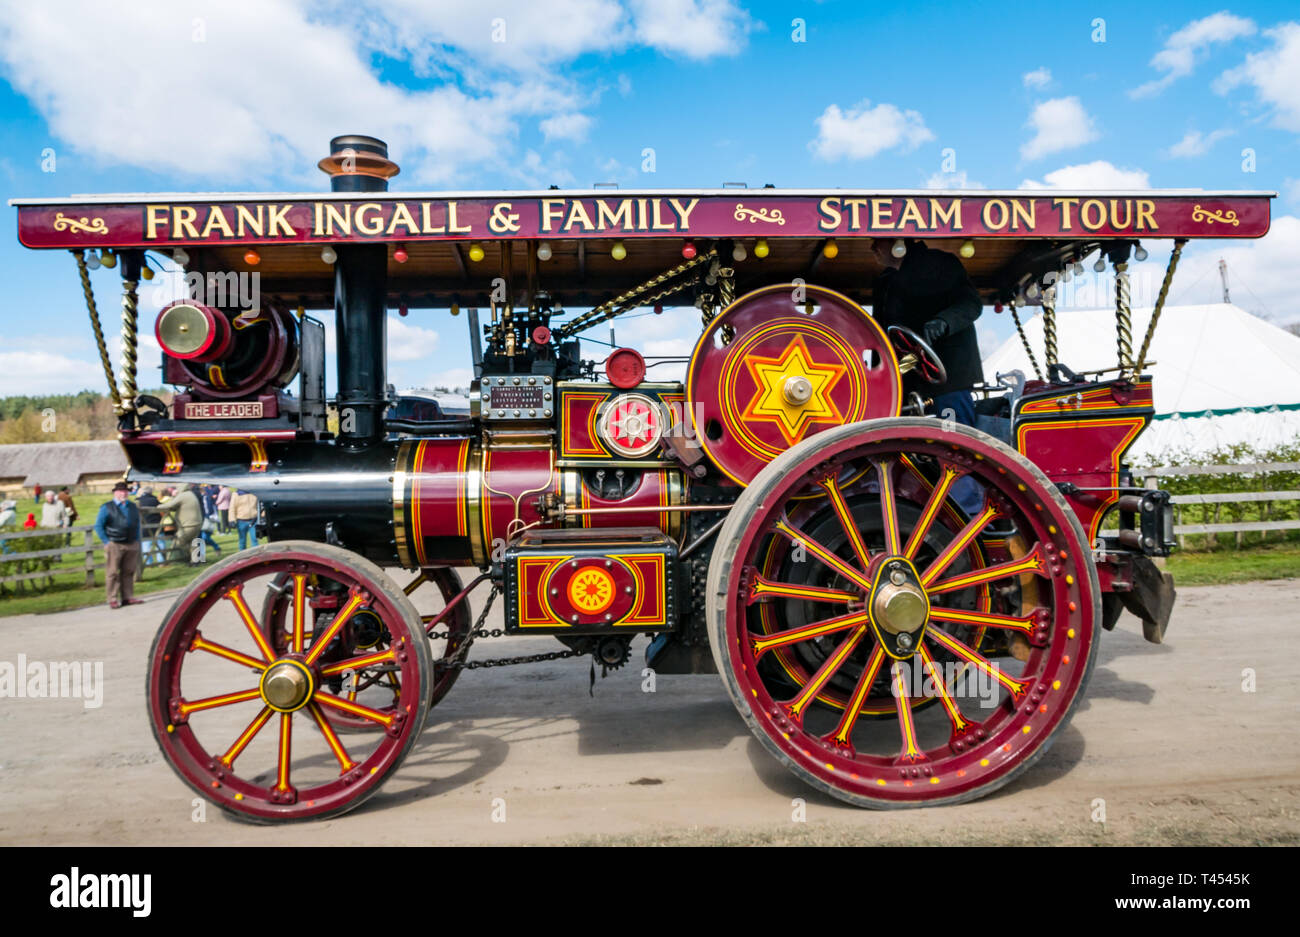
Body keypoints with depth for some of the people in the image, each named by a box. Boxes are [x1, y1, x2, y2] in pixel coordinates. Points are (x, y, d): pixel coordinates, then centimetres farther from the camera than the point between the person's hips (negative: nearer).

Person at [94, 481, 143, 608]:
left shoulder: (133, 507, 16)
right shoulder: (107, 507, 2)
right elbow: (98, 526, 0)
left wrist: (137, 540, 12)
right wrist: (106, 542, -7)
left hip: (132, 545, 4)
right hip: (114, 545, -4)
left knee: (128, 572, 7)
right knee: (112, 573, -3)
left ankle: (128, 597, 13)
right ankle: (113, 599, 0)